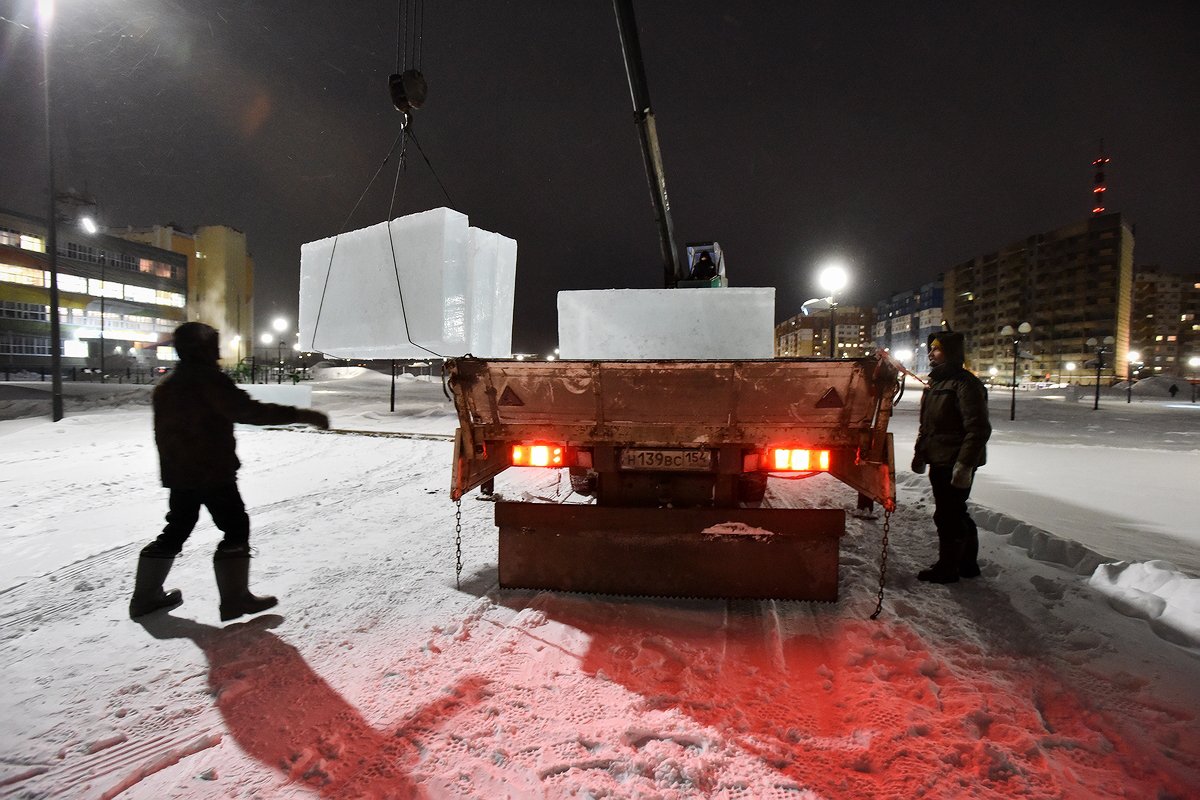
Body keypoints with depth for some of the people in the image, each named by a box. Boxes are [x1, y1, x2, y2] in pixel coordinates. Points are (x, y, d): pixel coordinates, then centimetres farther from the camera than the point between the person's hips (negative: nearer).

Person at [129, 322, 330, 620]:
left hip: (178, 474, 9)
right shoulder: (208, 380, -15)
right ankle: (235, 598, 1)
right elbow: (247, 410, -27)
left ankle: (146, 596, 27)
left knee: (175, 531, 20)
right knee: (236, 529, 0)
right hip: (214, 473, -9)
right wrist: (300, 415, -29)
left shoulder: (165, 386, 13)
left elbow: (163, 432, 21)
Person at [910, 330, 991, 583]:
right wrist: (920, 452, 21)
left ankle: (947, 567, 11)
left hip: (955, 464, -10)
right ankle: (967, 563, 31)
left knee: (948, 516, -2)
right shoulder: (936, 382, 16)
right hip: (939, 461, 10)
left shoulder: (965, 383, -16)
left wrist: (965, 465, -25)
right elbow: (926, 425, 24)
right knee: (956, 514, 18)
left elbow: (978, 428, -22)